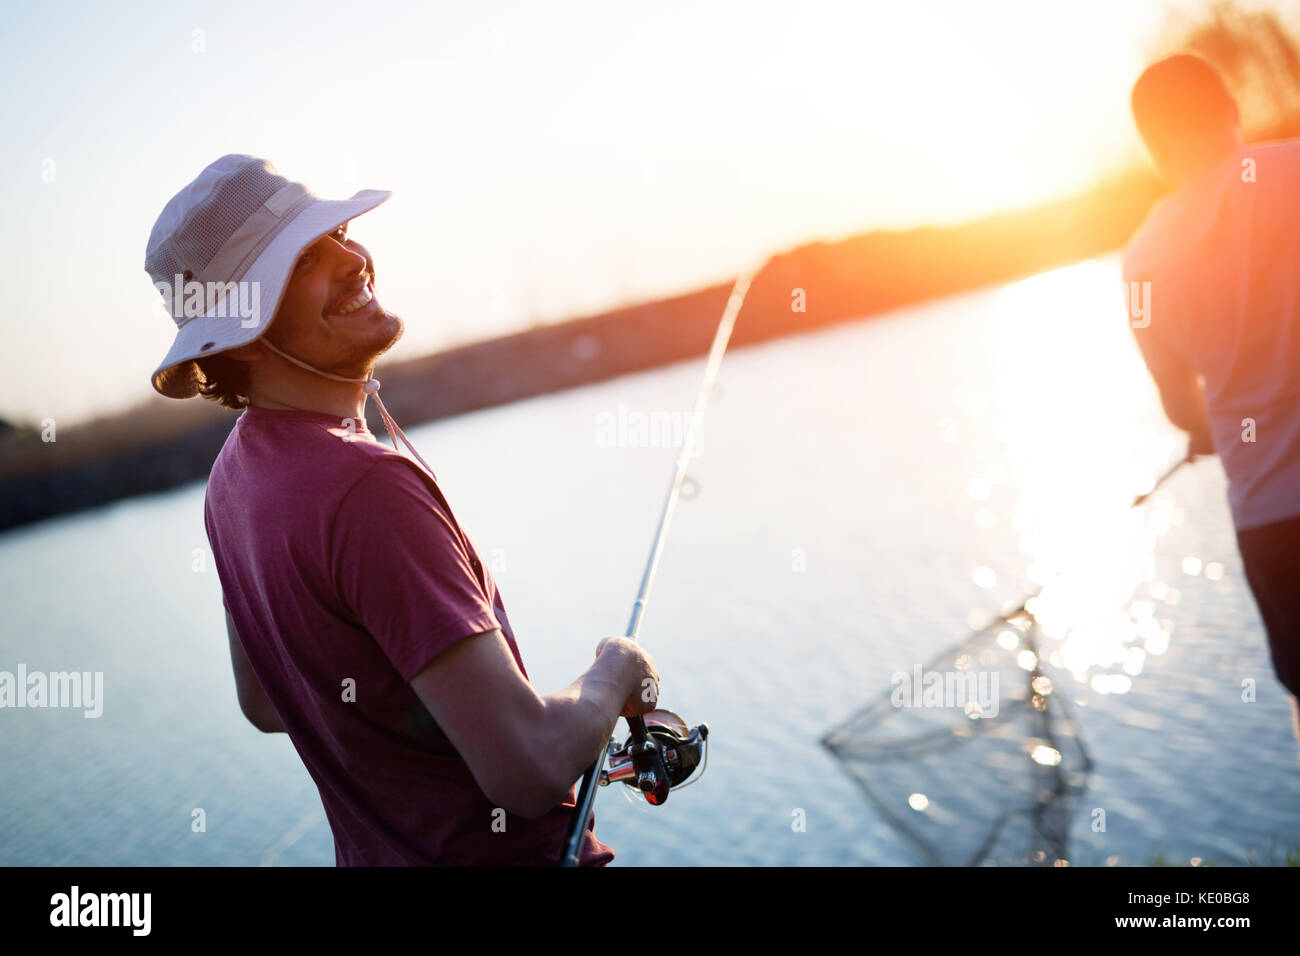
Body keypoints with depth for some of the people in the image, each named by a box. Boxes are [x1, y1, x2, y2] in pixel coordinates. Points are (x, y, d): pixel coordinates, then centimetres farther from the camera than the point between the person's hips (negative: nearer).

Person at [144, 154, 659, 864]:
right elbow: (530, 772, -30)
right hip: (503, 854, -8)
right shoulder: (365, 492, -30)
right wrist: (614, 674, -12)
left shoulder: (233, 473, -1)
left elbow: (264, 705, 13)